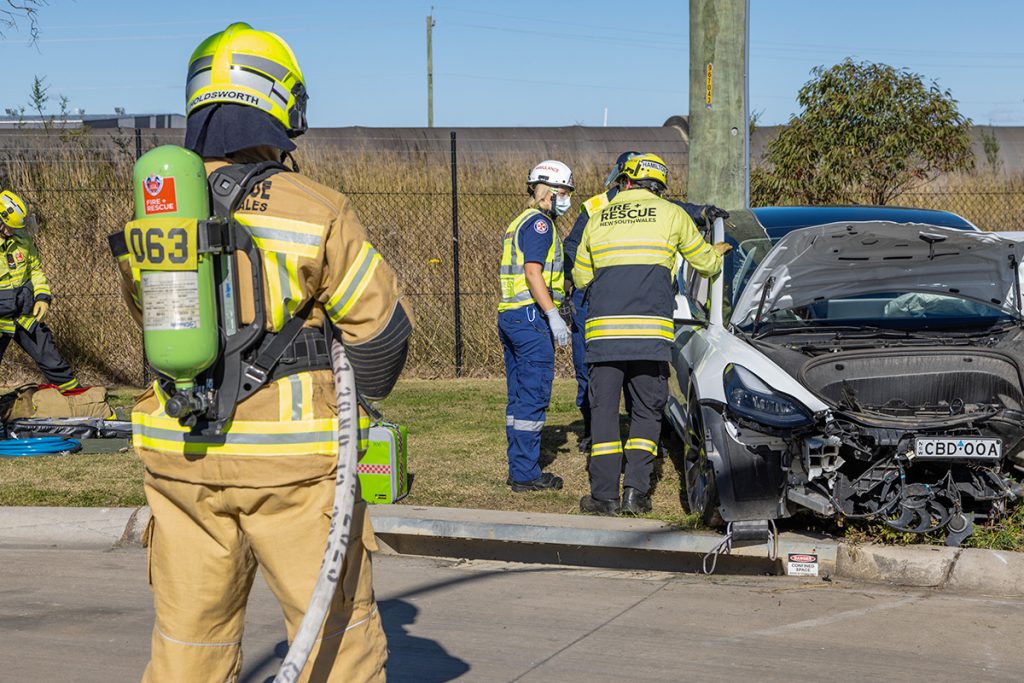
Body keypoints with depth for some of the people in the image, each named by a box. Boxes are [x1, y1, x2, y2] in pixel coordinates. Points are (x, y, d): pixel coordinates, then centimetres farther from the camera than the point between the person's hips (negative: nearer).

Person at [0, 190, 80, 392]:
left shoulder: (22, 240, 1)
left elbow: (35, 269, 16)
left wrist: (43, 296, 1)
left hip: (25, 315, 4)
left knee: (48, 355, 10)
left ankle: (72, 391, 22)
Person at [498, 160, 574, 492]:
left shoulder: (519, 223, 21)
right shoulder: (538, 222, -10)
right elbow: (533, 272, -19)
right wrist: (553, 314, -22)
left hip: (508, 315, 10)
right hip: (530, 315, -10)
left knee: (519, 396, 12)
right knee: (534, 395, -8)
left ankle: (518, 468, 15)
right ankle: (526, 473, -8)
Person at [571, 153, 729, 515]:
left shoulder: (597, 219, 15)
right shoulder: (671, 214, 9)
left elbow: (581, 277, 23)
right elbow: (705, 263, 20)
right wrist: (719, 252, 44)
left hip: (603, 328, 1)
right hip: (650, 329, -1)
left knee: (604, 409, 5)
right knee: (646, 411, 7)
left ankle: (604, 494, 3)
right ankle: (636, 491, -1)